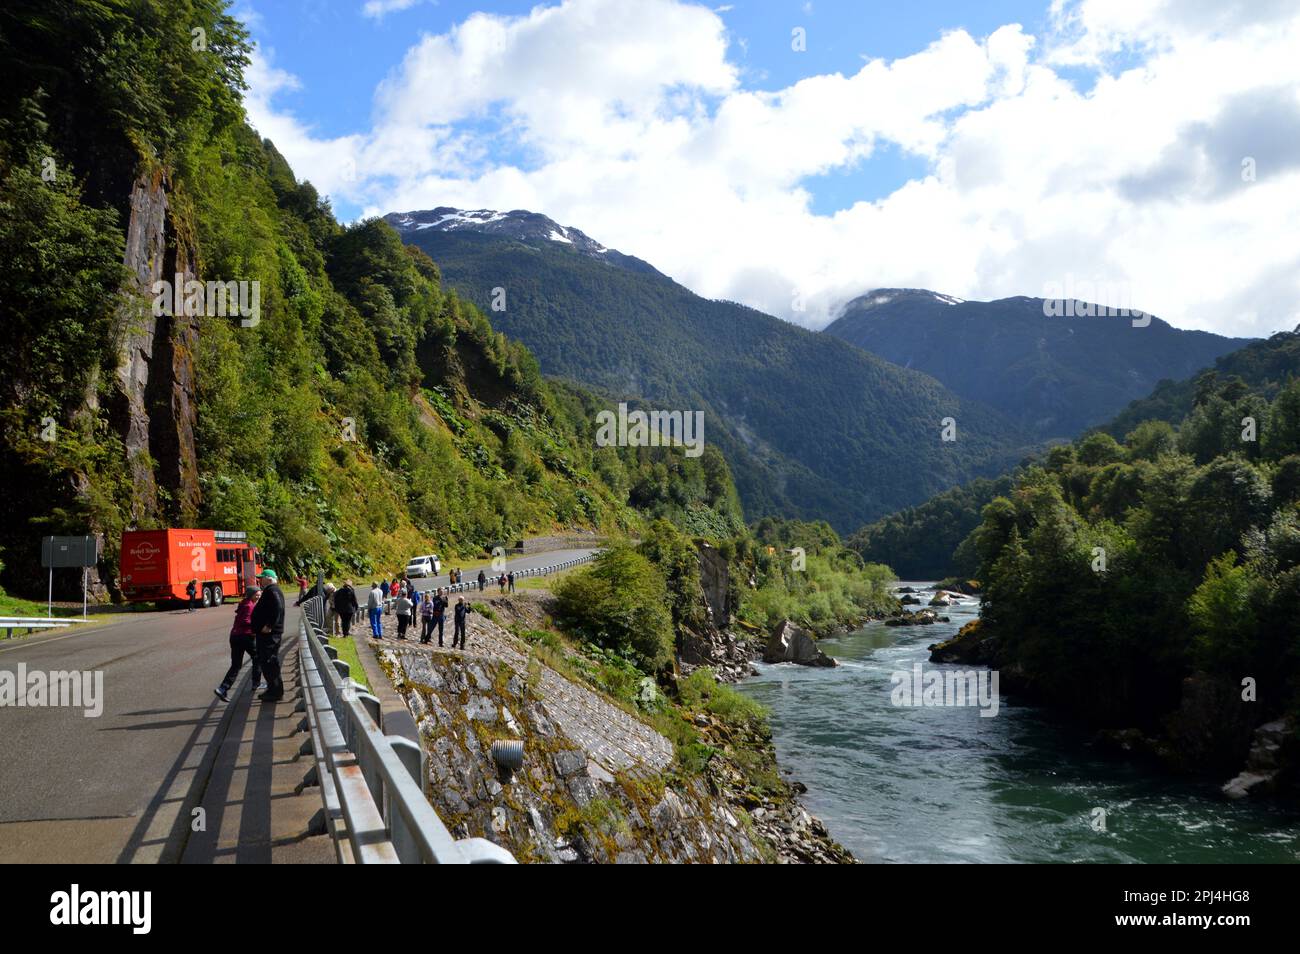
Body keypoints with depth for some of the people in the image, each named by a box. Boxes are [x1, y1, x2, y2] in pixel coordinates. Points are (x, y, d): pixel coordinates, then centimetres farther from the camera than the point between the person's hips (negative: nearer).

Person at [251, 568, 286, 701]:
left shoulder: (272, 591, -15)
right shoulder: (270, 591, 19)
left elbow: (277, 608, -30)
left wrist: (269, 626, -28)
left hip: (268, 633, -11)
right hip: (268, 633, 11)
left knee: (268, 662, -8)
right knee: (271, 662, 15)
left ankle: (275, 692, -5)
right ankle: (274, 690, 22)